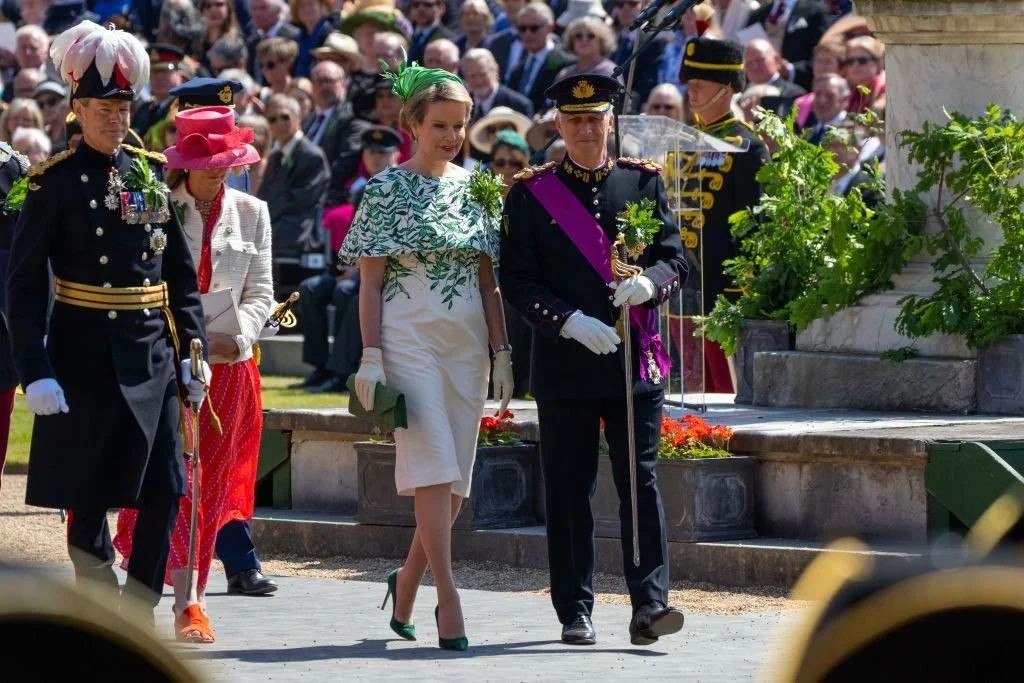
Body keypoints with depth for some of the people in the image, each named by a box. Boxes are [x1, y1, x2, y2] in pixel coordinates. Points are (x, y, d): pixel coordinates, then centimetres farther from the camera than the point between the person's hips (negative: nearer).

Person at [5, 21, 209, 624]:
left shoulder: (153, 174, 9)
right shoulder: (57, 183, -4)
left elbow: (182, 272, 14)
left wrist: (193, 350, 7)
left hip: (152, 355, 4)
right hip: (86, 358, -4)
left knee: (165, 491, -2)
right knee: (89, 495, 2)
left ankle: (139, 620, 6)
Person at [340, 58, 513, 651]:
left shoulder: (475, 190, 11)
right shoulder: (386, 190, -2)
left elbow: (488, 280, 13)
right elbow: (370, 282, -3)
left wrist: (502, 351, 7)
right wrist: (371, 356, -10)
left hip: (467, 343, 5)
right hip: (410, 339, -5)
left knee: (456, 480, 6)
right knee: (433, 467, -12)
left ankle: (407, 582, 24)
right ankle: (449, 601, -15)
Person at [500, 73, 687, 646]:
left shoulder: (645, 182, 9)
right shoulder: (531, 193, 4)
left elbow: (676, 259, 6)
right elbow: (519, 281, -1)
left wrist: (649, 283, -17)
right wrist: (572, 322, -15)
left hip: (635, 361, 1)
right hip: (565, 363, -1)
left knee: (641, 480, -6)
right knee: (569, 490, 2)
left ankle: (650, 604, -10)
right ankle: (575, 613, 9)